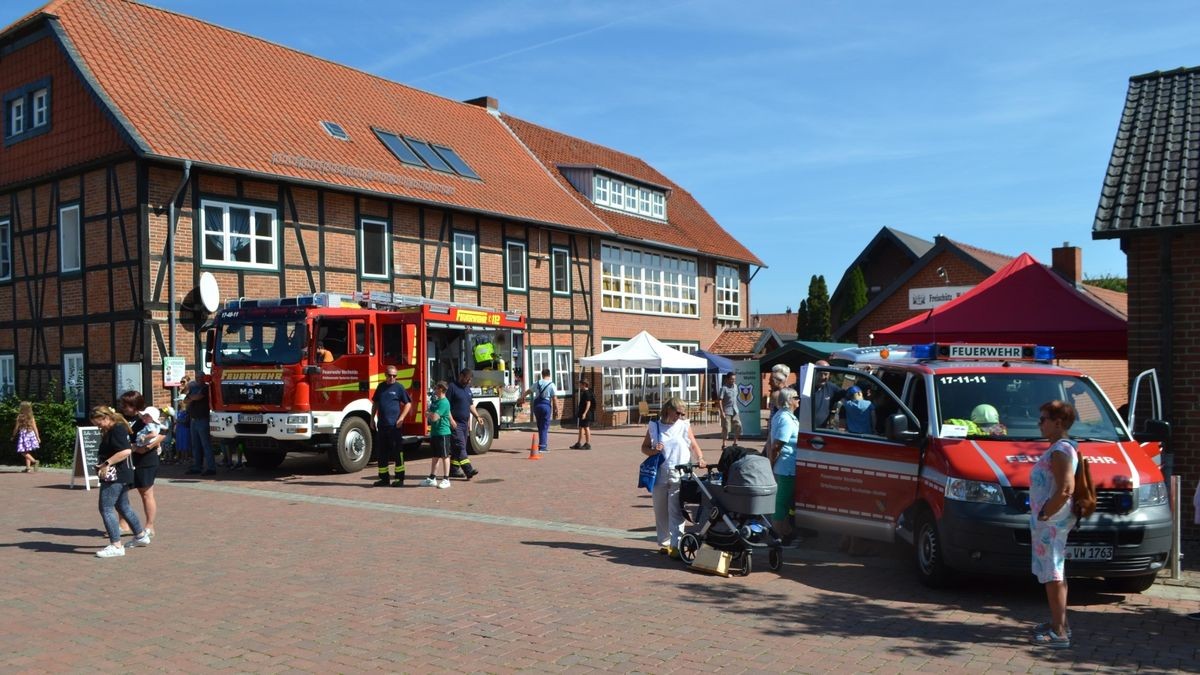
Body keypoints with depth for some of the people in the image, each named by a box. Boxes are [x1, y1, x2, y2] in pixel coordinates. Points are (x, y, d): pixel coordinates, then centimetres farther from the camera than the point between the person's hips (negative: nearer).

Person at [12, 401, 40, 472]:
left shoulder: (20, 417, -5)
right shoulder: (31, 417, 1)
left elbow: (16, 427, 0)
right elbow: (35, 428, 0)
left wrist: (13, 436, 15)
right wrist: (38, 437, 4)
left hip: (23, 435, -4)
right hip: (31, 434, 4)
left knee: (23, 452, -3)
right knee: (28, 452, 13)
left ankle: (34, 461, -23)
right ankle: (28, 467, 11)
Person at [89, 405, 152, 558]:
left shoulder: (117, 430, -16)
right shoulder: (111, 431, 15)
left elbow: (126, 451, -28)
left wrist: (107, 463, -28)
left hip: (115, 475, -11)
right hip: (121, 476, 11)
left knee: (106, 508, -9)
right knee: (123, 506, 20)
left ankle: (116, 546, -9)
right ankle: (141, 536, 31)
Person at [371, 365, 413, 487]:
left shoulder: (399, 387, -2)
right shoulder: (381, 386, 12)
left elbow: (408, 403, -2)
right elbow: (375, 403, 20)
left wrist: (401, 418, -10)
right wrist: (372, 418, 14)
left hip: (395, 426, -5)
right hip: (382, 425, 5)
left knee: (397, 452, -3)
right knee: (382, 453, 9)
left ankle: (399, 479, 2)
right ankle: (384, 478, 17)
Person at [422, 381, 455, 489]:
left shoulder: (444, 402, -17)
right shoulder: (436, 401, 13)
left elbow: (434, 417, -23)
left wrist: (429, 413, -4)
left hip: (443, 433, -9)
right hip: (434, 433, 9)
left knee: (445, 456, -1)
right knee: (435, 456, 15)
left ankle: (446, 480, 5)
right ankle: (432, 479, 21)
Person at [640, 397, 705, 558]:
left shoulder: (684, 425, 7)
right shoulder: (654, 426, 6)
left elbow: (694, 445, 5)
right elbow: (644, 447, 11)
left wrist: (700, 459, -13)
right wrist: (653, 451, -10)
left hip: (679, 475, -2)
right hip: (659, 475, 2)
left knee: (676, 511, -11)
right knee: (661, 511, 10)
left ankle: (676, 545, -11)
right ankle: (664, 543, 24)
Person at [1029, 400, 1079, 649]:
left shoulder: (1060, 451, -17)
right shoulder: (1059, 448, 14)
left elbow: (1065, 489, -26)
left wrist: (1044, 515, -20)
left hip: (1051, 522, -11)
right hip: (1051, 522, 11)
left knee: (1052, 575, -6)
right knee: (1054, 574, 17)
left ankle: (1059, 632, -1)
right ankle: (1059, 623, 27)